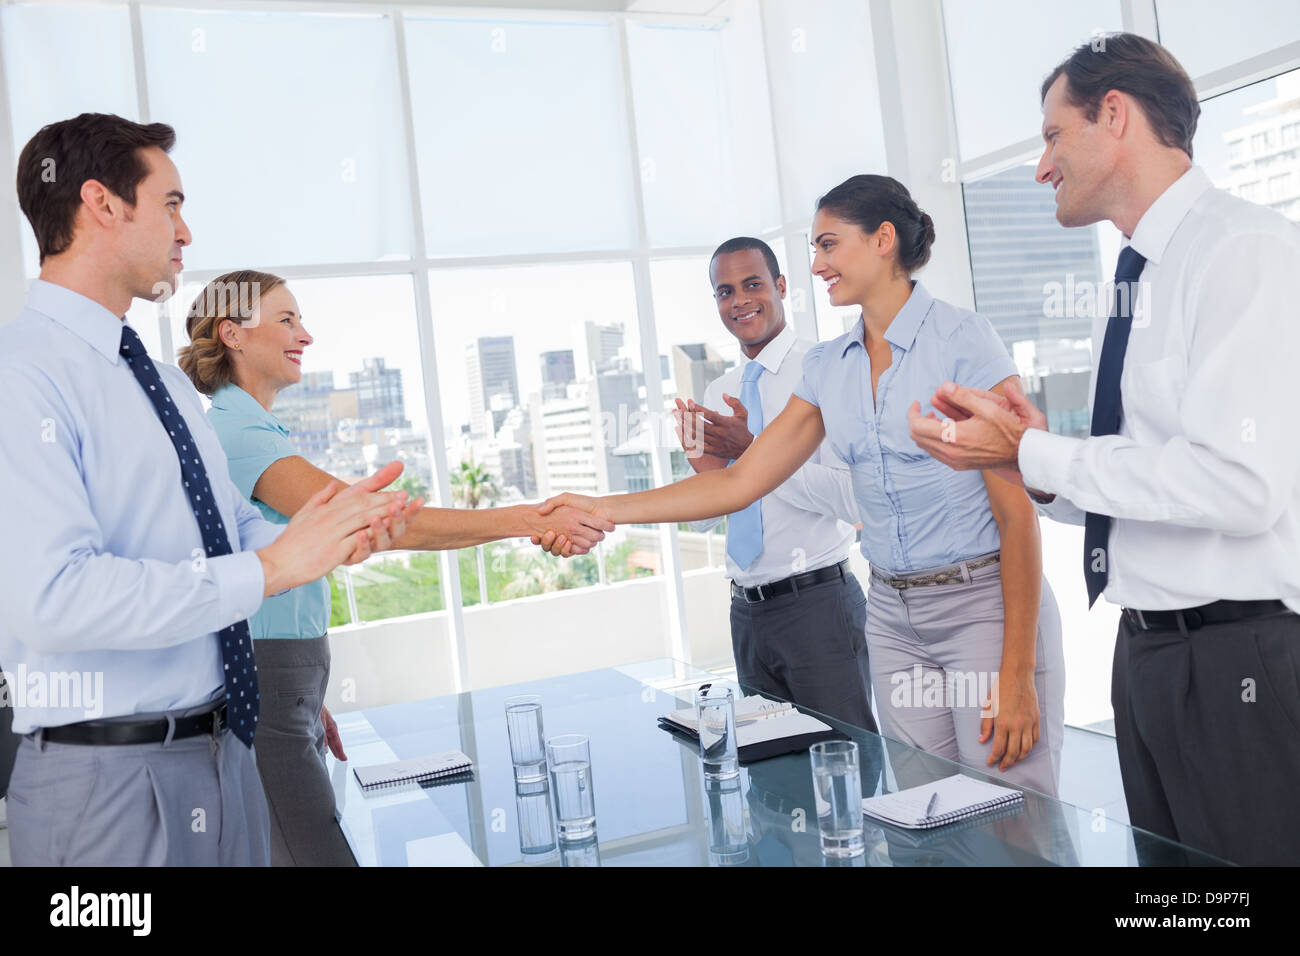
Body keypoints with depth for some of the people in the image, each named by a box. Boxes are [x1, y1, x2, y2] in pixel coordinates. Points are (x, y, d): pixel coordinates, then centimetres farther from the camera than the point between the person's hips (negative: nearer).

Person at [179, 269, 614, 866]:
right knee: (320, 854, -9)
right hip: (261, 686, -10)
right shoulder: (234, 430, -15)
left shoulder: (250, 428, 17)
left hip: (289, 681, 10)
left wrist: (308, 699, 21)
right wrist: (527, 520, -29)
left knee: (298, 851, 12)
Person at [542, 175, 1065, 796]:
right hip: (893, 615, 6)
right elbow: (741, 482, 6)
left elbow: (1016, 510, -12)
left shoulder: (962, 339, -10)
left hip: (984, 604, -5)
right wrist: (603, 509, -1)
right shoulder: (827, 366, 9)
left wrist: (1017, 674, -16)